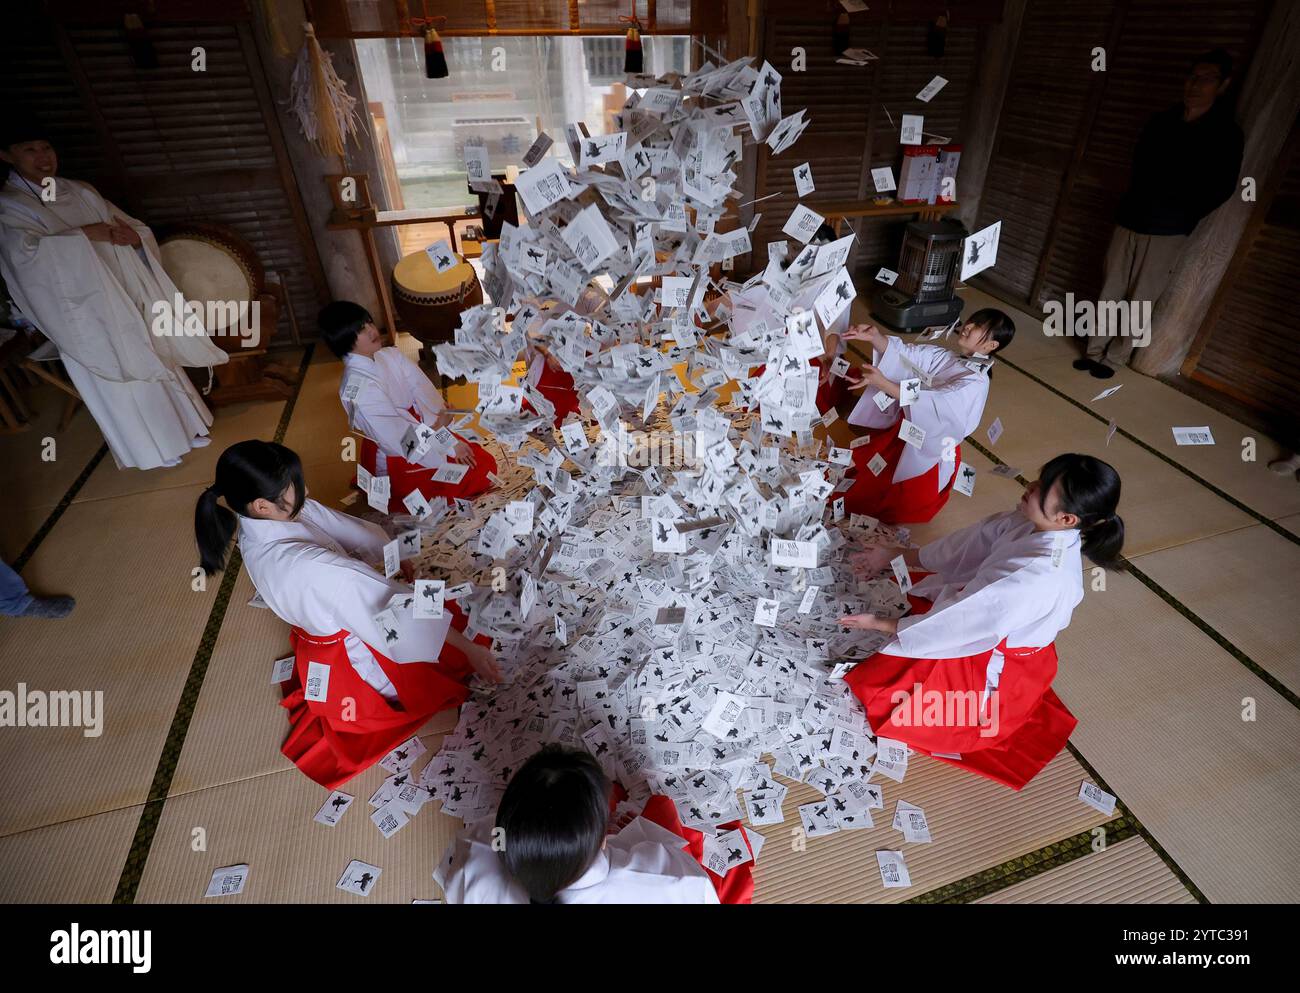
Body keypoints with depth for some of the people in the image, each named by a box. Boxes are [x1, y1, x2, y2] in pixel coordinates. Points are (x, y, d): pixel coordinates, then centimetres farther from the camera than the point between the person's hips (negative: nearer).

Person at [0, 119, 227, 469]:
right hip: (85, 316, -5)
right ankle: (154, 448, 19)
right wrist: (85, 234, -20)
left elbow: (138, 229, 9)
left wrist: (131, 236, -14)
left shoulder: (82, 192, 9)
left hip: (126, 298, 5)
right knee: (121, 387, 4)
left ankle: (183, 426, 31)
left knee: (155, 363, 15)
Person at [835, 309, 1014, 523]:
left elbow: (932, 403, -37)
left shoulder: (976, 384, -25)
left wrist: (882, 383, -46)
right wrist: (874, 336, -31)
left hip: (927, 449, -6)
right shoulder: (942, 356, -4)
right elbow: (903, 353, -10)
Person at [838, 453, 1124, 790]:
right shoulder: (1035, 524, -16)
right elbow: (968, 543, -2)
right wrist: (896, 555, 4)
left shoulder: (1039, 576, -39)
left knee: (881, 679, -7)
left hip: (995, 665, -7)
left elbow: (963, 621, -31)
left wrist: (880, 623, -21)